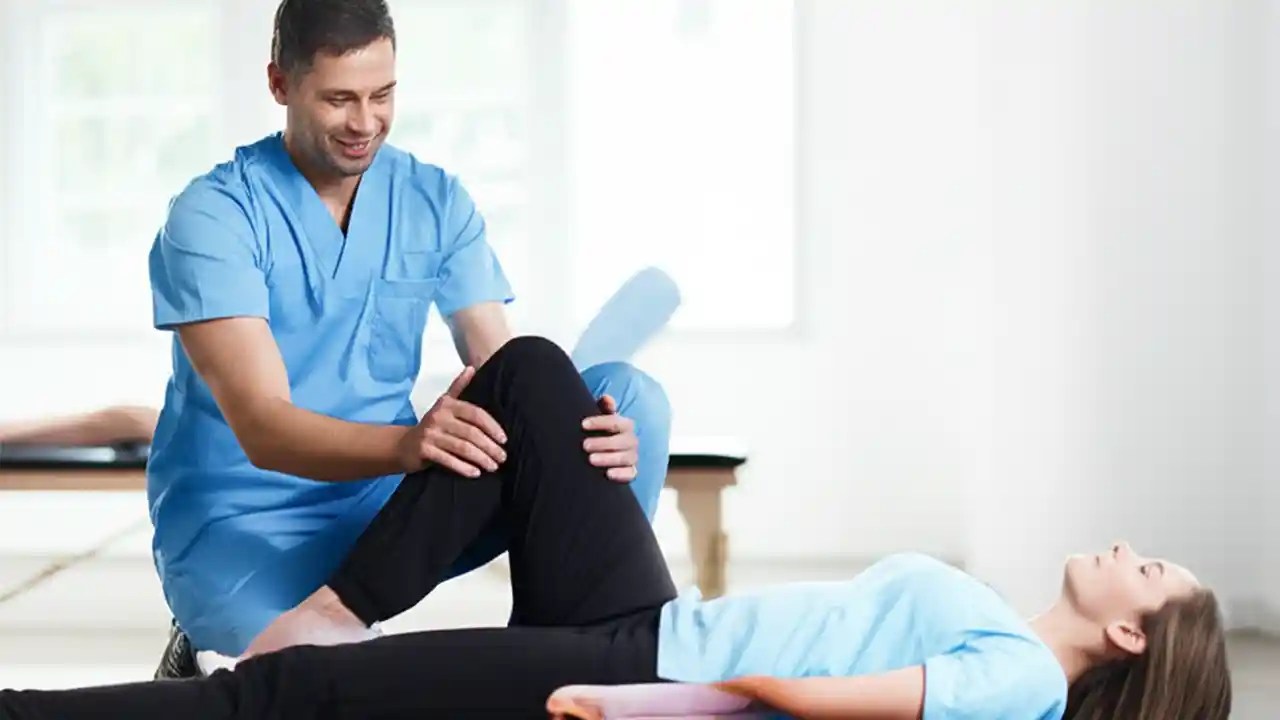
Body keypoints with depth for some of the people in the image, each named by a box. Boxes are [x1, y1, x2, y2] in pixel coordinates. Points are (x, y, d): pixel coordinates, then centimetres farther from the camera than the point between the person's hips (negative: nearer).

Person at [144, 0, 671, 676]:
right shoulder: (213, 216, -14)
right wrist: (405, 443, -46)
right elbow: (262, 428, -25)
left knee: (627, 395, -12)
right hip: (243, 522, -4)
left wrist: (579, 432, -33)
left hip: (390, 501, 5)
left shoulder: (436, 202, 1)